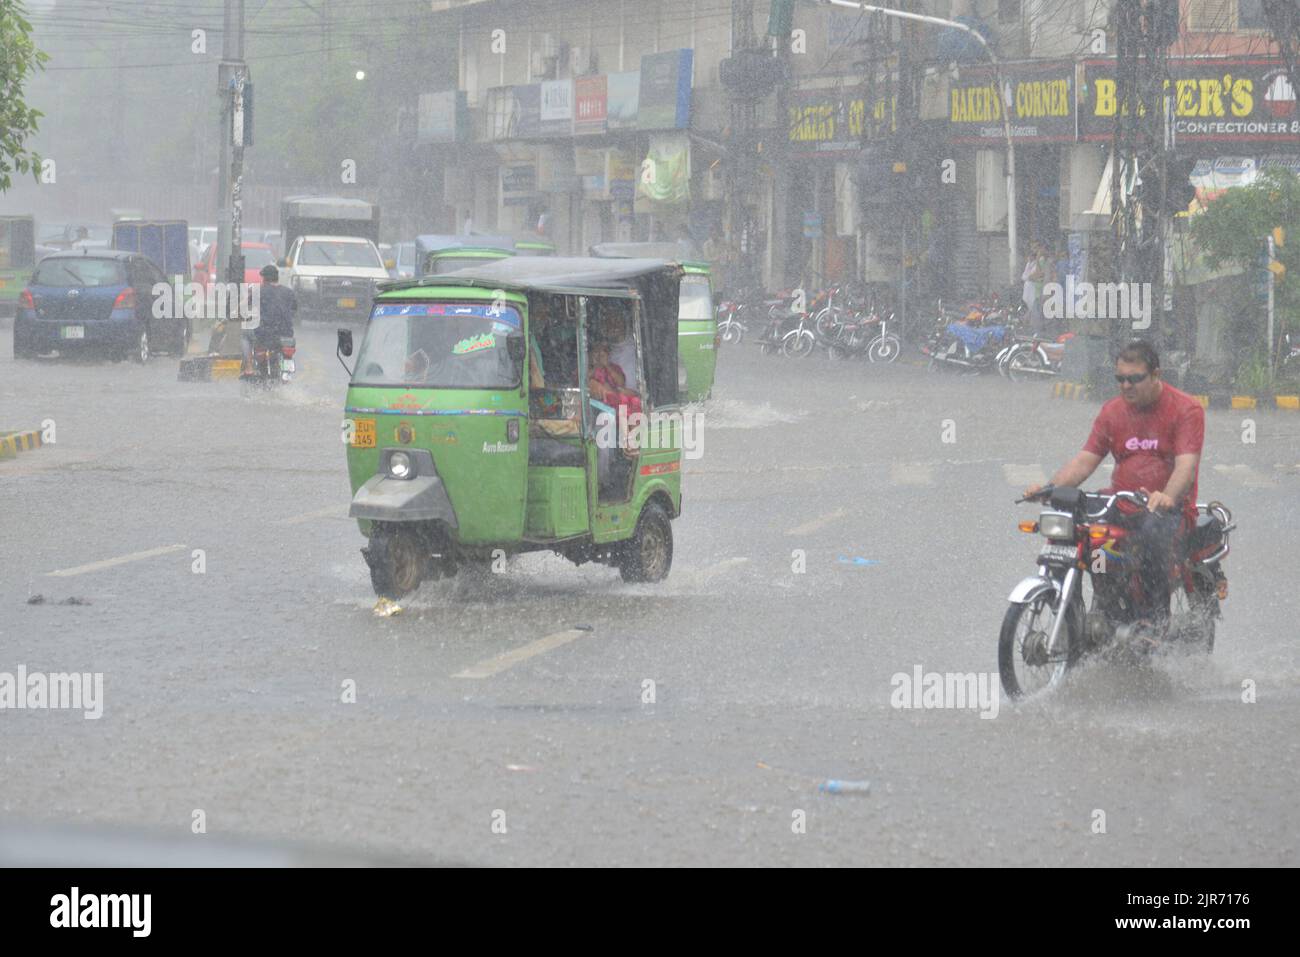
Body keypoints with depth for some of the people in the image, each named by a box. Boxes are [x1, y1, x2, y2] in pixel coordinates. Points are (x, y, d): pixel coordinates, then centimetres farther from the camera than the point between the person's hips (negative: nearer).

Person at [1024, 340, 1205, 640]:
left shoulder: (1186, 409, -4)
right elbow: (1085, 459, 7)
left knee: (1153, 528, -39)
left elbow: (1186, 465, -17)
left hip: (1170, 505, -5)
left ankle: (1155, 614, -29)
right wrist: (1049, 487, -11)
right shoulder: (1112, 411, 13)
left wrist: (1167, 498, -38)